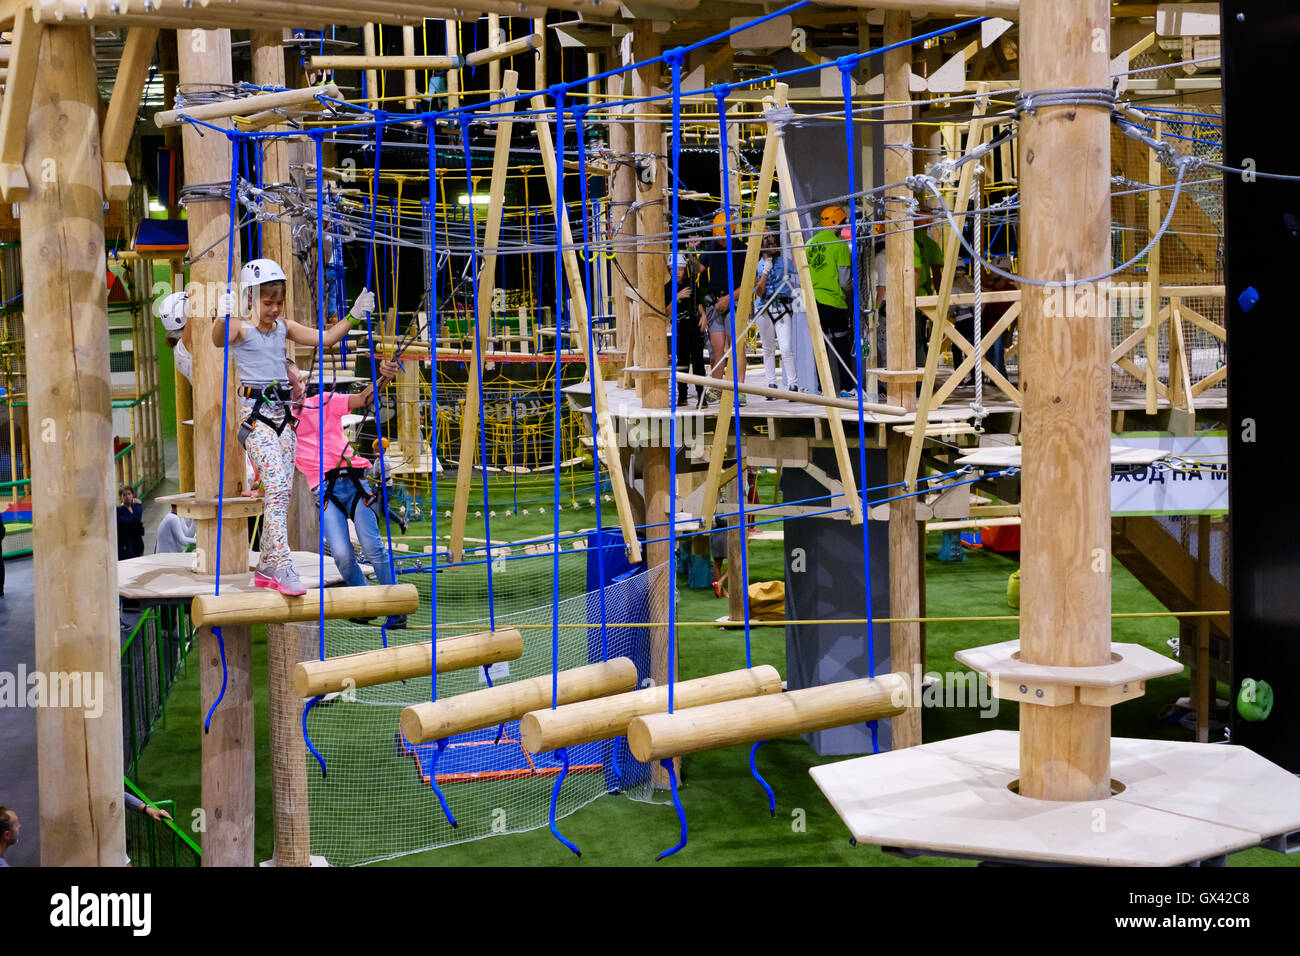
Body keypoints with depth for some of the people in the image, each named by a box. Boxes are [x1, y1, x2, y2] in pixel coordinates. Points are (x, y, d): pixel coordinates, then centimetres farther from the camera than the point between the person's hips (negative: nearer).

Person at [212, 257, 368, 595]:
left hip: (282, 412, 7)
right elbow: (219, 340, -29)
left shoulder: (283, 327, 12)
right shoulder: (240, 327, -7)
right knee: (276, 486, -18)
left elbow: (325, 338, 14)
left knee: (282, 491, 7)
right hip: (254, 413, -7)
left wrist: (354, 316, 2)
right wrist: (222, 318, -50)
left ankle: (266, 568, 16)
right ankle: (282, 567, -19)